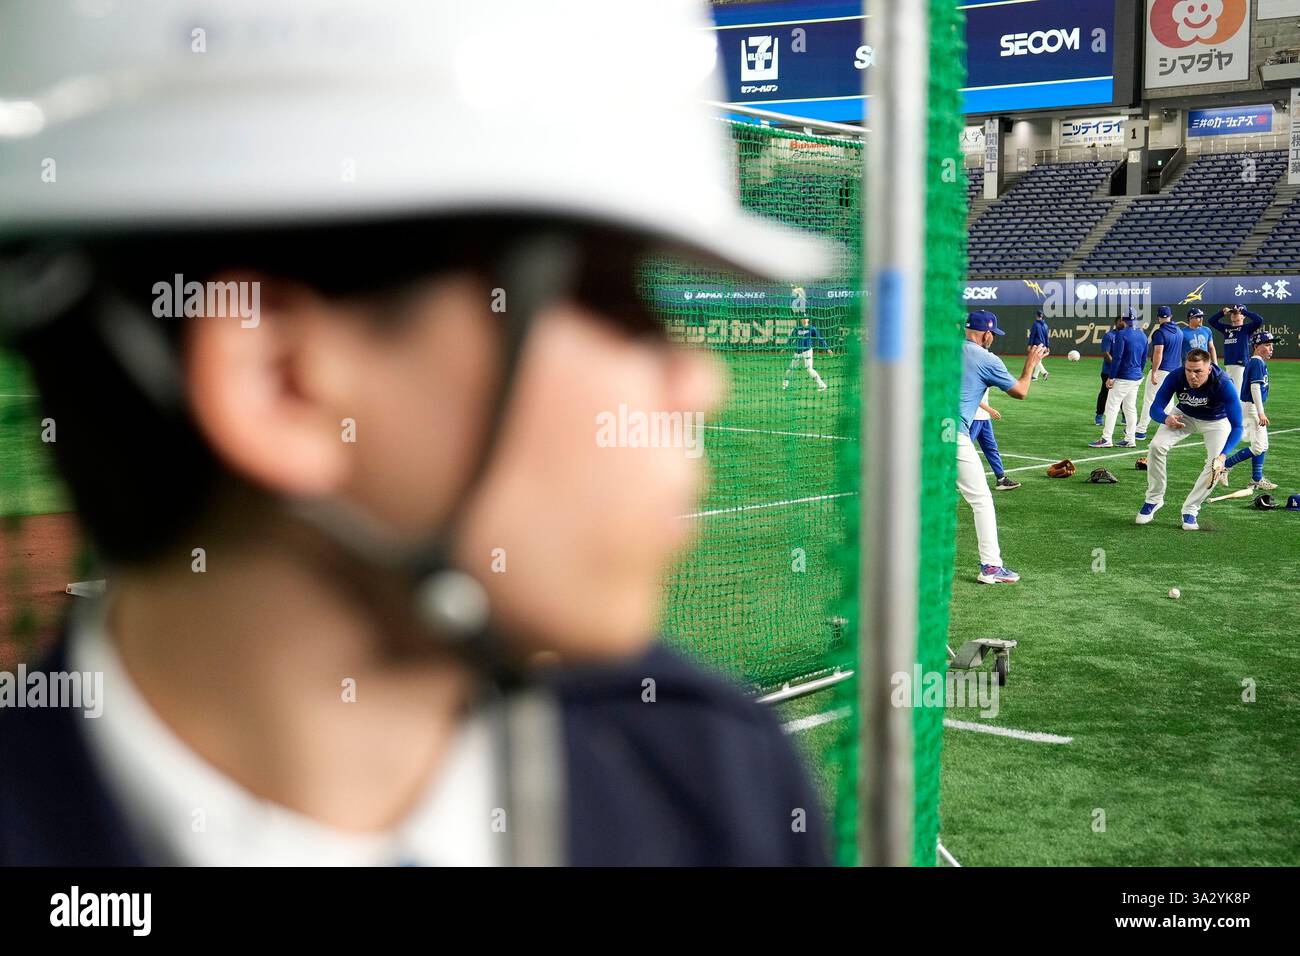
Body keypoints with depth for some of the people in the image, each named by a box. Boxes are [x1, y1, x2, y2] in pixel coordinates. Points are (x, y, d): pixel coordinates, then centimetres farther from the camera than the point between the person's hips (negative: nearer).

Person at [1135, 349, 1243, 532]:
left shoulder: (1223, 384, -38)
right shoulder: (1175, 377, -31)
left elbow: (1237, 426, -39)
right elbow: (1155, 408, -25)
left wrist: (1223, 456, -54)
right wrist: (1166, 418, -50)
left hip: (1216, 421, -2)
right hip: (1184, 416, 2)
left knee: (1216, 465, -20)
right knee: (1157, 445, -18)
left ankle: (1190, 509, 0)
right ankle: (1154, 499, 1)